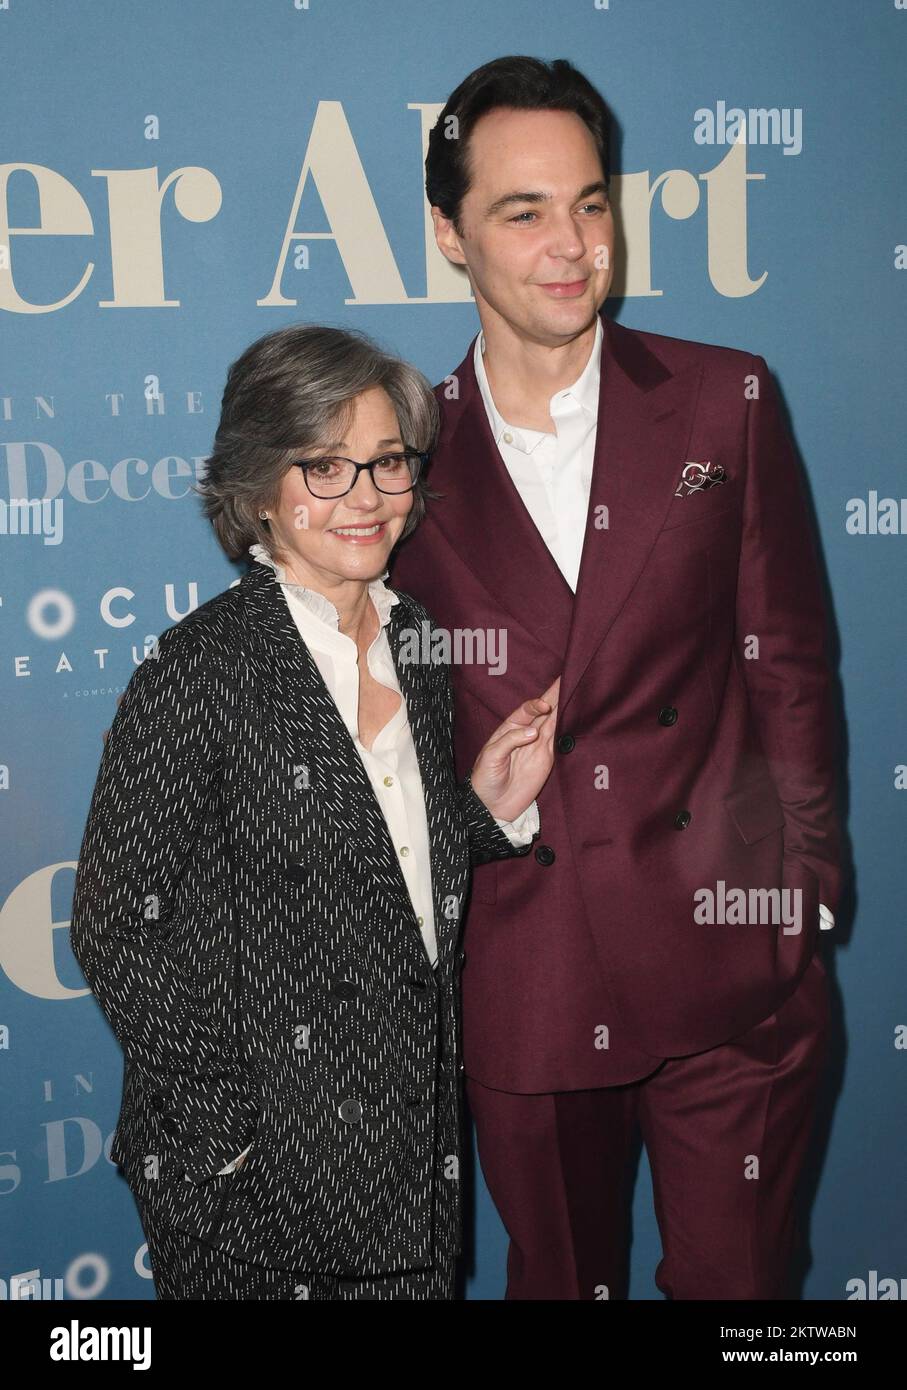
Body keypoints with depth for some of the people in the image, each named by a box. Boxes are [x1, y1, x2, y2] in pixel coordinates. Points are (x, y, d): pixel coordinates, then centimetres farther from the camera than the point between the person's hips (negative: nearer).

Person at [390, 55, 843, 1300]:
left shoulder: (727, 402, 1)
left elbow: (787, 660, 4)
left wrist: (802, 885, 0)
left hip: (730, 965, 0)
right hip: (521, 985, 1)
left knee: (736, 1278, 13)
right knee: (557, 1274, 18)